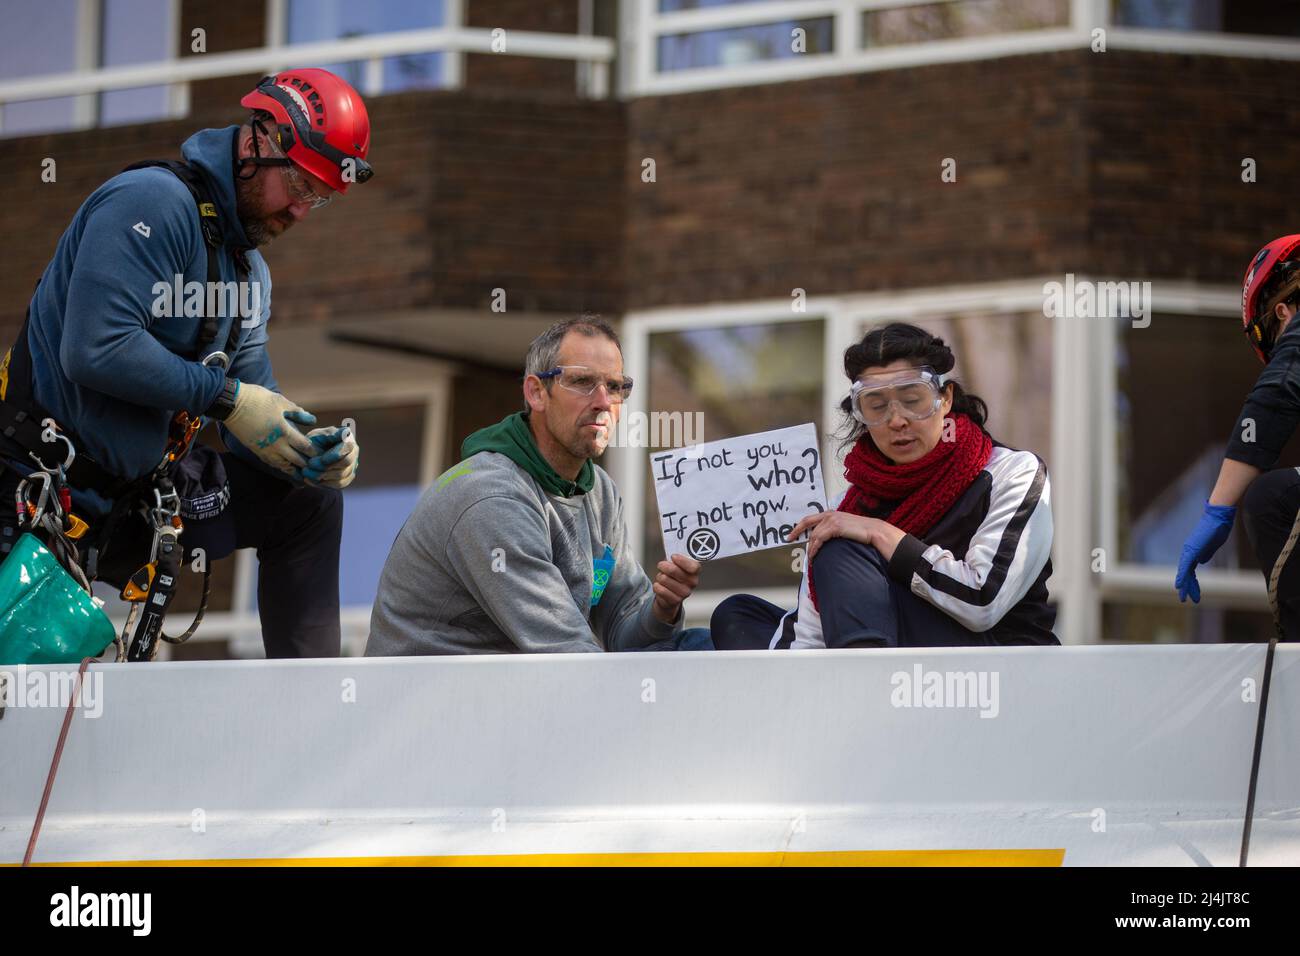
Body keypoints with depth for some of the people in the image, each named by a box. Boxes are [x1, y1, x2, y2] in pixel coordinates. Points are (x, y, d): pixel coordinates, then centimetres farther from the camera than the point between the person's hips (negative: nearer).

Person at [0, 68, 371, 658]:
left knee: (307, 502, 9)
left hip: (144, 488, 9)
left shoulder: (250, 271, 13)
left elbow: (254, 409, 11)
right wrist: (225, 396, -23)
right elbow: (96, 349, -28)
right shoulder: (155, 202, -16)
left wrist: (312, 451, -11)